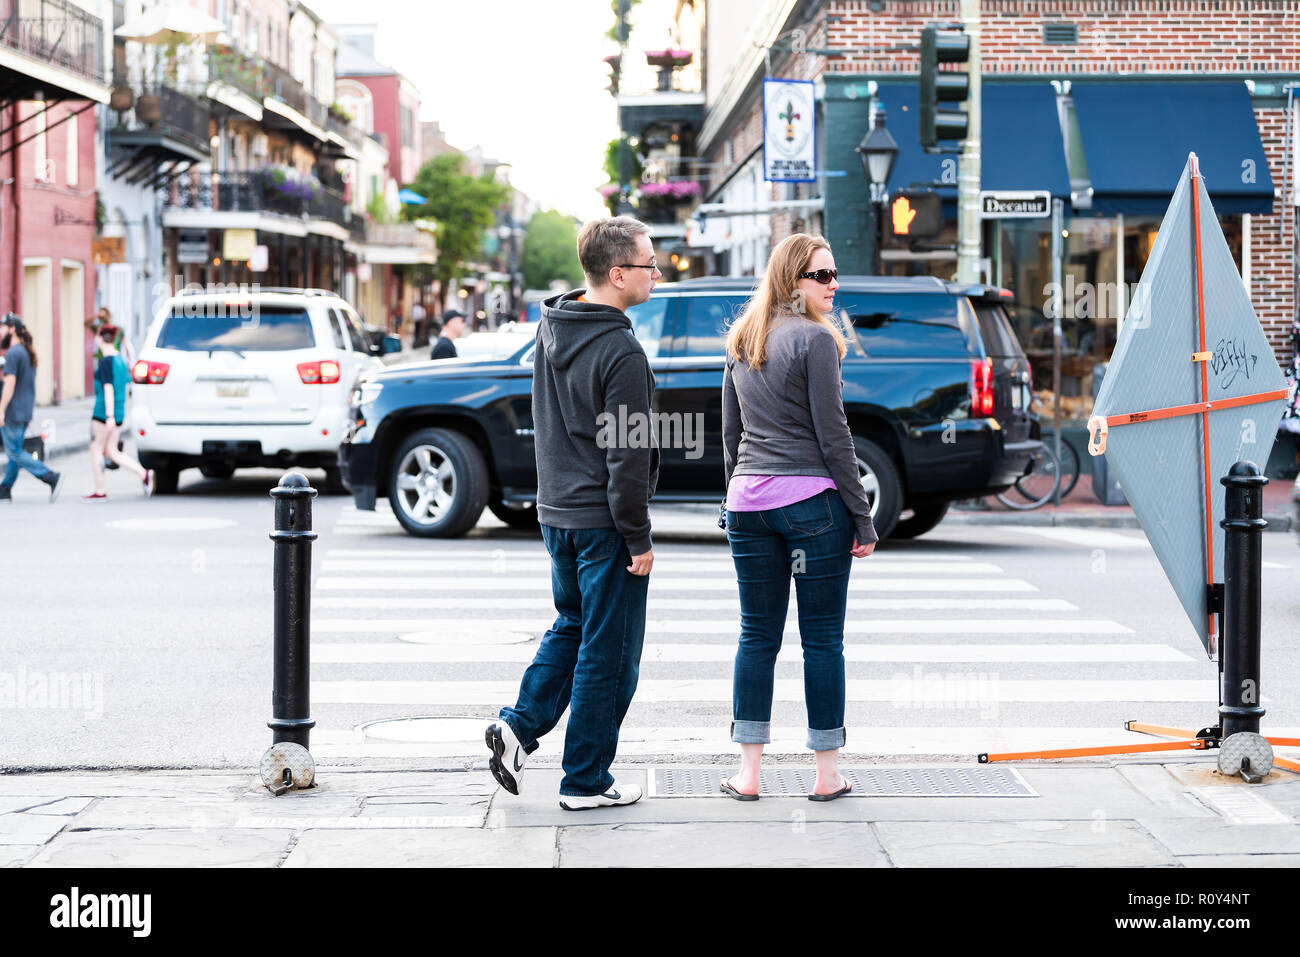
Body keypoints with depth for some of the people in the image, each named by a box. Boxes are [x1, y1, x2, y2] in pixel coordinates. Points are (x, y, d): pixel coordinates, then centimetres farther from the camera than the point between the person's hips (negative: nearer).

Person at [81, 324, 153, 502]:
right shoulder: (121, 359, 12)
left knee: (96, 450, 3)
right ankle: (144, 474, -3)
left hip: (103, 412, -9)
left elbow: (108, 389, -20)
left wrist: (110, 416, -23)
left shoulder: (106, 361, -15)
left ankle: (100, 491, 8)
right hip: (118, 412, 9)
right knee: (111, 451, 11)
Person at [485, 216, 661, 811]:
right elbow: (626, 456, -20)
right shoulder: (620, 352, -20)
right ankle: (586, 781, 10)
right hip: (603, 520, -8)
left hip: (556, 512, 8)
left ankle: (520, 726, 13)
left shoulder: (550, 329, 7)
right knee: (608, 651, 3)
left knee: (572, 626, 25)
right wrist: (638, 539, -14)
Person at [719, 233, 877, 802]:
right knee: (823, 639, 2)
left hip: (749, 503, 6)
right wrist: (863, 519, -6)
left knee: (757, 637, 10)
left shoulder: (741, 342, 12)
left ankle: (748, 774, 10)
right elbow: (833, 436, -11)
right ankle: (827, 773, 8)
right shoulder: (815, 338, -9)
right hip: (812, 501, -6)